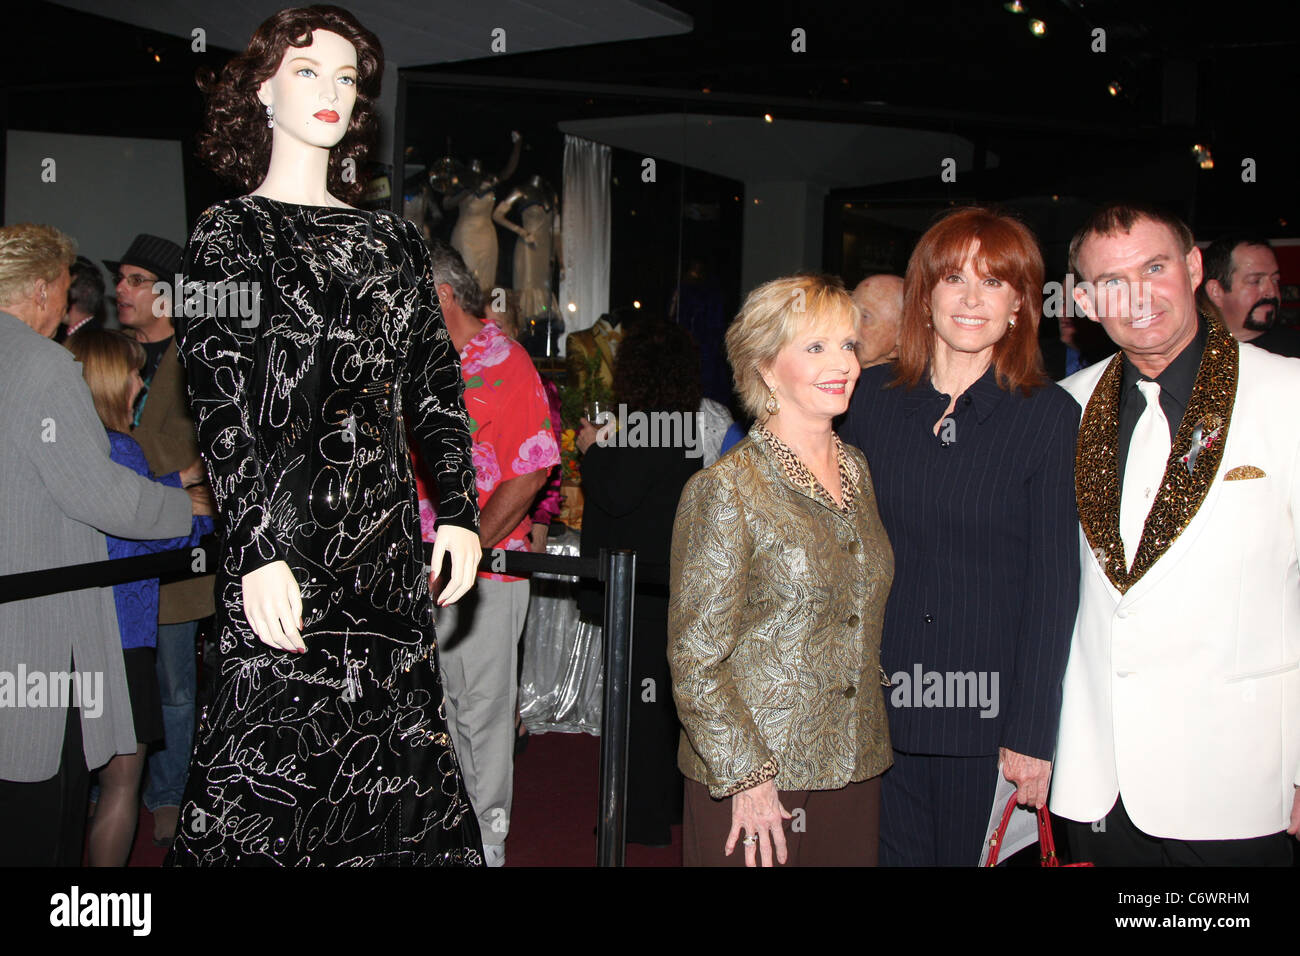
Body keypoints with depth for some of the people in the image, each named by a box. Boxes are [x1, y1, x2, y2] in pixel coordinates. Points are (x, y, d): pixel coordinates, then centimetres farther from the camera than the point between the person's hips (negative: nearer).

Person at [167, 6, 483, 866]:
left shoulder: (393, 239, 17)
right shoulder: (228, 235, 4)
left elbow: (435, 385, 15)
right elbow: (223, 407, -6)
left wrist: (459, 512, 4)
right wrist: (260, 552, -16)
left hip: (390, 540, 4)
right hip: (285, 541, -4)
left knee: (400, 751, 4)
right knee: (270, 761, -5)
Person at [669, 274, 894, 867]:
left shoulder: (856, 471, 9)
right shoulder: (724, 490, -12)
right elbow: (695, 661, -12)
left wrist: (868, 745, 13)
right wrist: (746, 777, -14)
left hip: (853, 768, 6)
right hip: (749, 777, -6)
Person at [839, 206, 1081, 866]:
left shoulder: (1049, 416, -5)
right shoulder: (872, 396, 3)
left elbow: (1053, 582, -5)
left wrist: (1032, 734, -7)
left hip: (982, 712, -2)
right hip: (878, 703, 2)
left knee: (965, 850, 10)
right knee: (895, 852, 9)